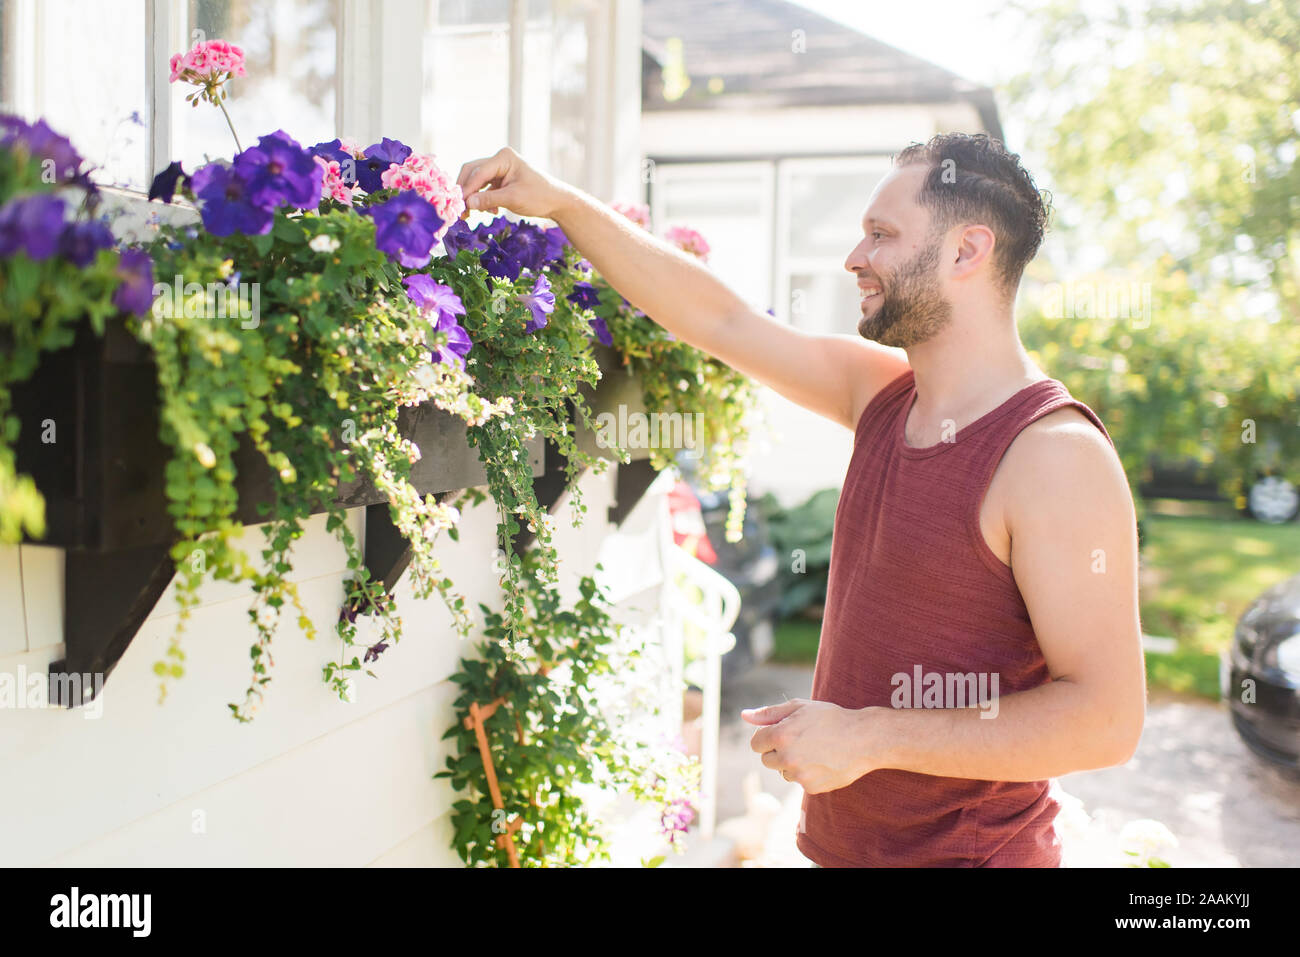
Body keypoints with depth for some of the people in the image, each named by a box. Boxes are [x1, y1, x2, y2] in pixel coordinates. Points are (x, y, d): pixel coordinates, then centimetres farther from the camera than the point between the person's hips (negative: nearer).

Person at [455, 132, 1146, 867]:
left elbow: (1107, 718, -24)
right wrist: (560, 202, 5)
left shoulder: (1056, 454, -20)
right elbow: (720, 319, 8)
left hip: (970, 850, -7)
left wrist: (870, 737, -23)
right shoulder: (883, 392, 2)